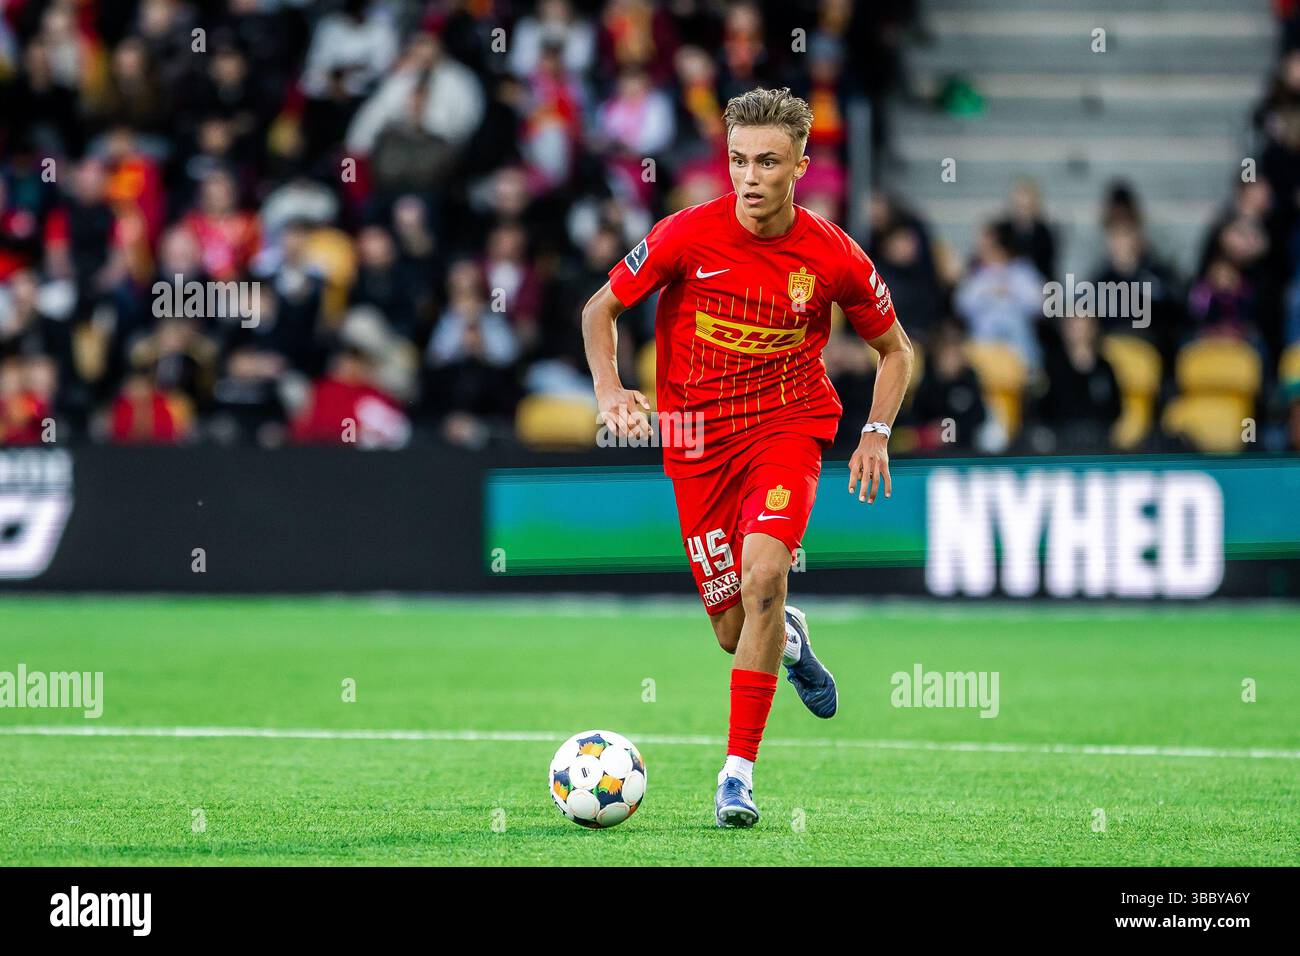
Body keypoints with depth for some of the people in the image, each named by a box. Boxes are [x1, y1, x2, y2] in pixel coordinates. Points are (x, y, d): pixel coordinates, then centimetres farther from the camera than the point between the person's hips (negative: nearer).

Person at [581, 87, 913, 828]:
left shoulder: (833, 256, -8)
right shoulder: (687, 236, -11)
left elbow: (896, 349, 9)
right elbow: (602, 307, 3)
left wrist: (877, 433, -5)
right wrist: (609, 389, -13)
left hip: (787, 426, -1)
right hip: (697, 435, 1)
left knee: (764, 571, -27)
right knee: (734, 628, 2)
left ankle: (739, 772, -21)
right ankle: (788, 637, 44)